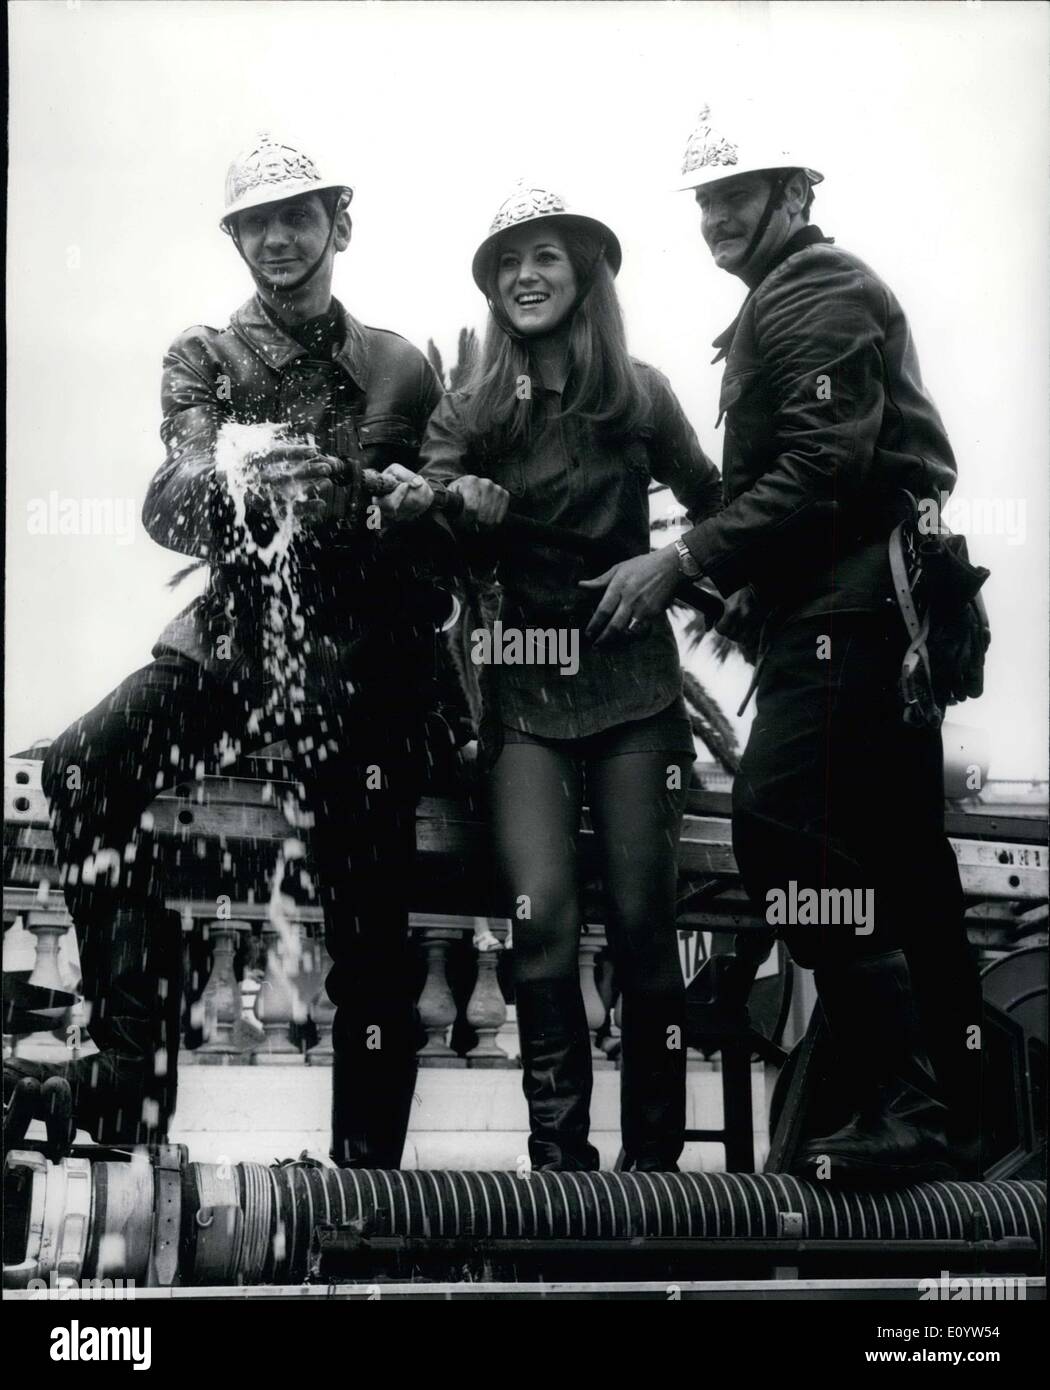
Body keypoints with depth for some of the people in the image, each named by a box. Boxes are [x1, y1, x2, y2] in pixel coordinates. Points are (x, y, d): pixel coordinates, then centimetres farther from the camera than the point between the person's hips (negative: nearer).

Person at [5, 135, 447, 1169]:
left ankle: (367, 1164, 14)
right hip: (232, 635, 0)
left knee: (370, 926, 0)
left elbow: (438, 530, 12)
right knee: (84, 769, -26)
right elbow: (169, 507, -10)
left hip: (365, 661, 0)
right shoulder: (203, 358, 7)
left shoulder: (401, 369, 8)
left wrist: (421, 501, -13)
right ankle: (130, 1072, -20)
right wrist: (236, 479, -34)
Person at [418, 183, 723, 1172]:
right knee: (542, 914, -13)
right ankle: (558, 1154, -4)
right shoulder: (473, 410, 4)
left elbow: (715, 504, 14)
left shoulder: (638, 396, 3)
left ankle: (652, 1157, 9)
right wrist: (463, 509, -23)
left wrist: (669, 561, -4)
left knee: (641, 917, -2)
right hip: (525, 681, 0)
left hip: (630, 674, 0)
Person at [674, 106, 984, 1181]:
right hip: (861, 603, 11)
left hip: (848, 603, -11)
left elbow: (822, 468, -19)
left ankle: (903, 1107, -15)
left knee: (779, 824, -16)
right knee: (899, 861, 10)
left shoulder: (816, 297, -7)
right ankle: (953, 1114, 16)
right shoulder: (790, 300, 25)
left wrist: (692, 559, -17)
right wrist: (752, 588, 13)